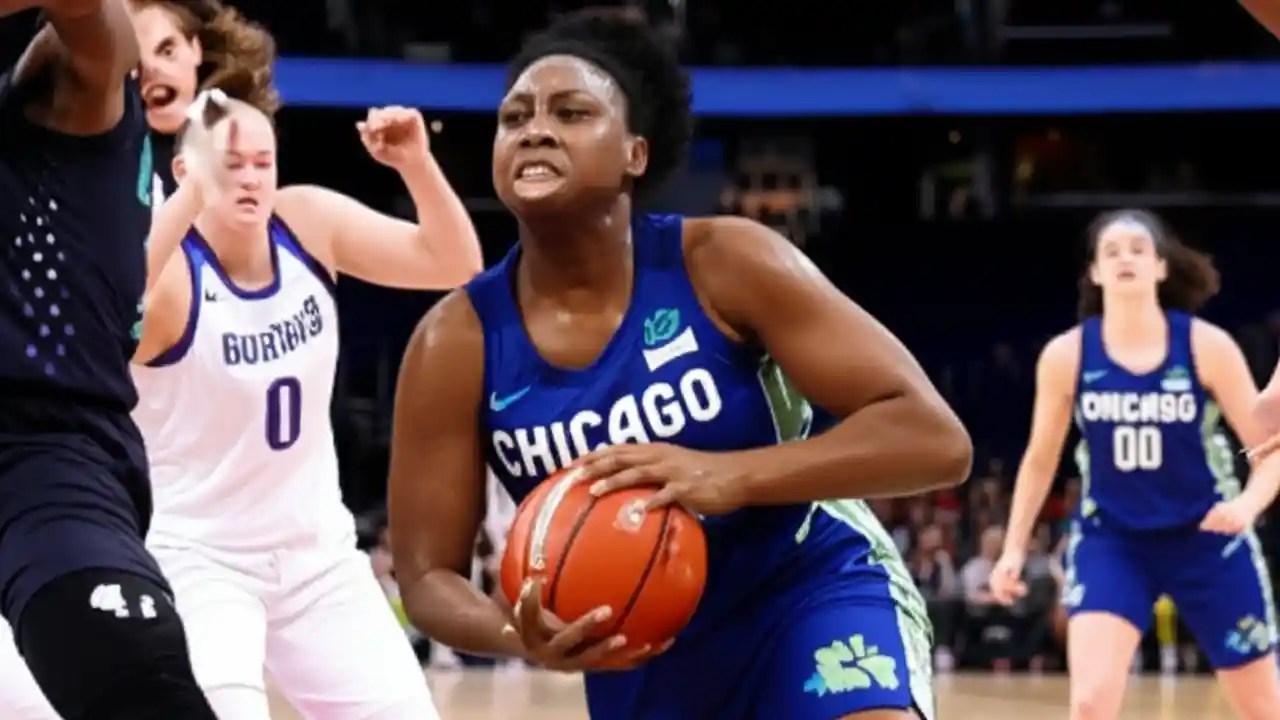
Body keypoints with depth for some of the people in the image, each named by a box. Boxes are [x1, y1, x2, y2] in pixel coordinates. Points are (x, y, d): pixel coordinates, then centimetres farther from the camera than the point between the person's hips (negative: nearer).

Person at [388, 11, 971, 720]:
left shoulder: (722, 264, -19)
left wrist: (728, 476, -37)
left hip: (813, 592, -4)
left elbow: (934, 438, -22)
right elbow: (427, 576, -7)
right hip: (641, 651, 4)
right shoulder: (457, 343, -13)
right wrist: (524, 635, -31)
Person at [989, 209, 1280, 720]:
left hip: (1207, 539, 0)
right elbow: (1041, 461, 7)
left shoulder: (1207, 346, -12)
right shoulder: (1066, 355, -8)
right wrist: (1014, 548, 4)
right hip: (1111, 539, 0)